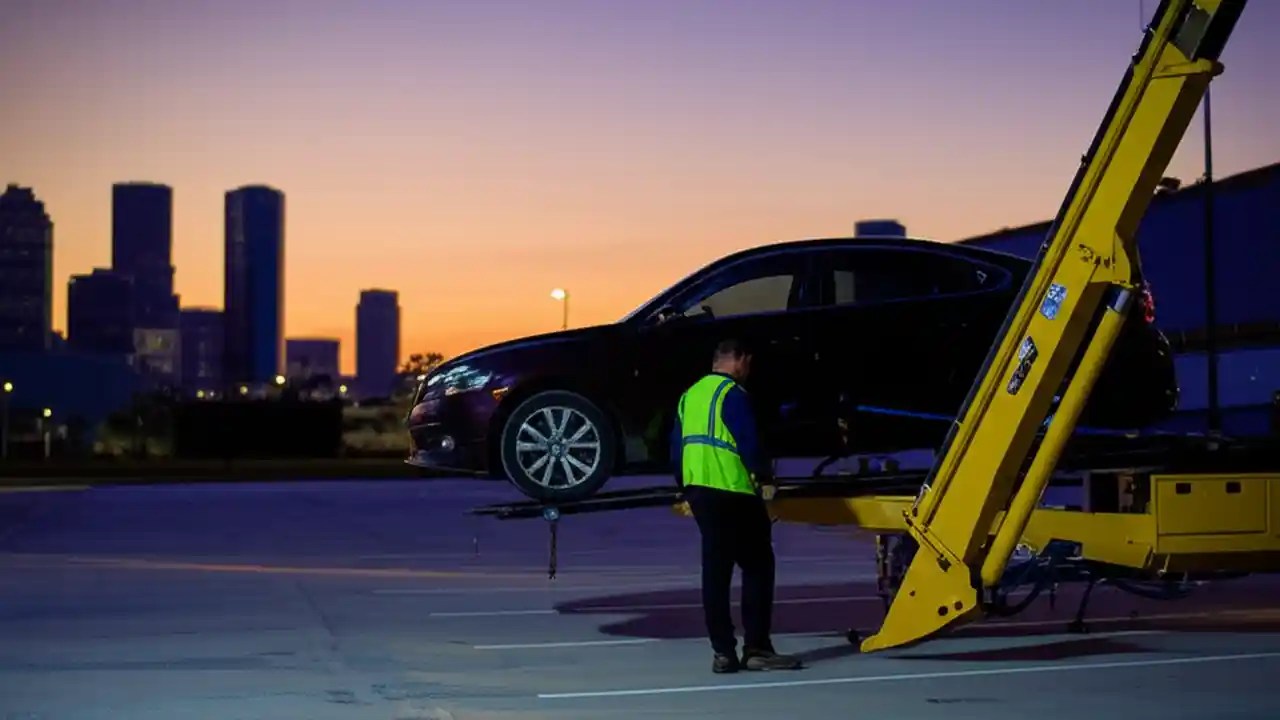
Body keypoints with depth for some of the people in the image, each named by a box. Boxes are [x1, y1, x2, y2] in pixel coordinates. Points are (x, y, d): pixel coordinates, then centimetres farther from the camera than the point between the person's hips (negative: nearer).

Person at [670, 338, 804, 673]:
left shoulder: (690, 395, 14)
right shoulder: (732, 394, -10)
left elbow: (677, 448, 16)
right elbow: (749, 443, -16)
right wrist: (764, 474, 1)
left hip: (697, 491, 8)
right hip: (732, 492, -8)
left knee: (715, 570, 9)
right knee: (758, 566, 1)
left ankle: (723, 651, 9)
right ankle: (756, 648, -2)